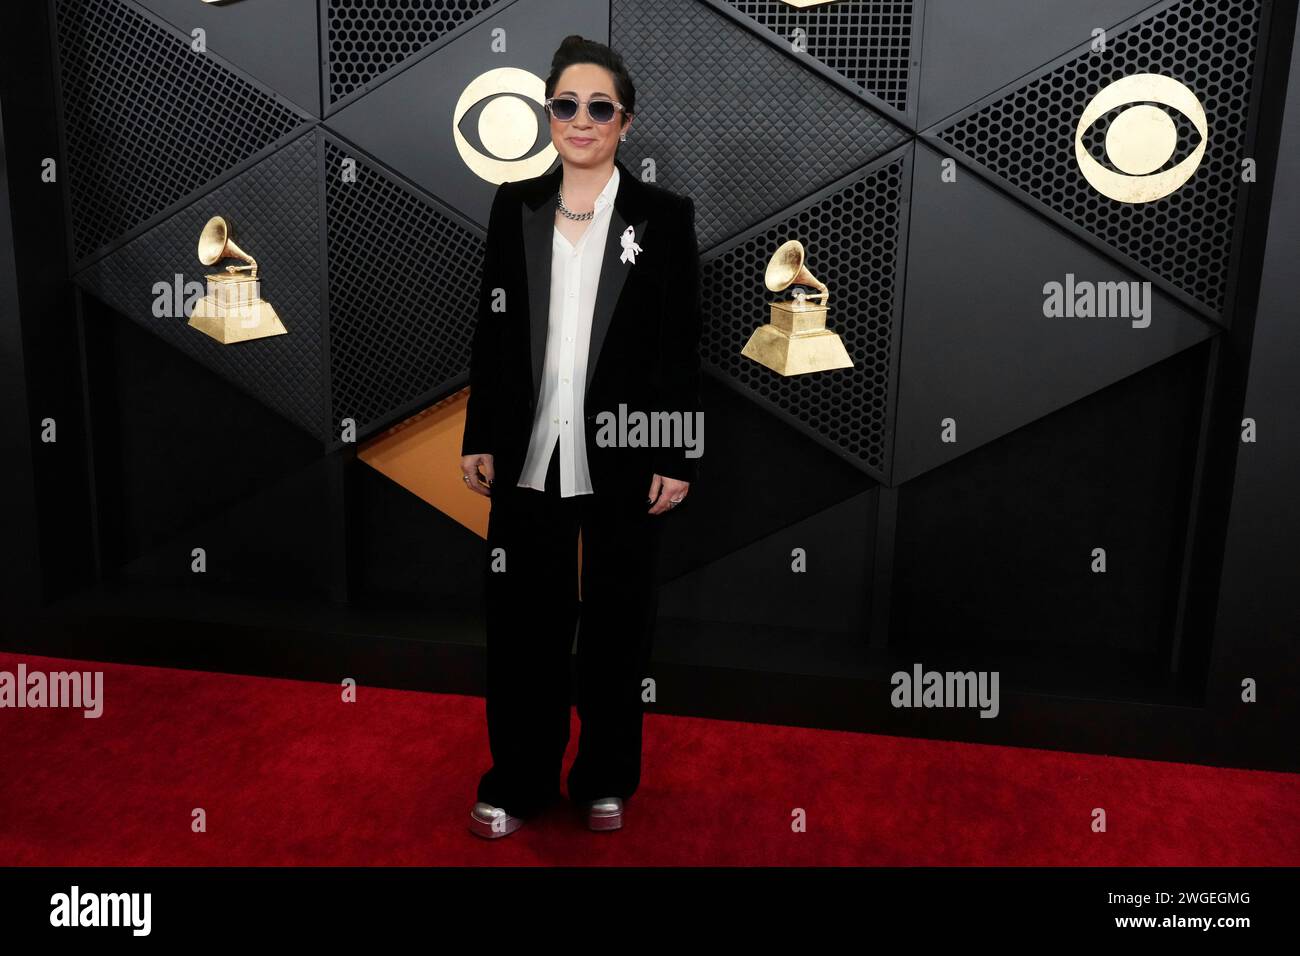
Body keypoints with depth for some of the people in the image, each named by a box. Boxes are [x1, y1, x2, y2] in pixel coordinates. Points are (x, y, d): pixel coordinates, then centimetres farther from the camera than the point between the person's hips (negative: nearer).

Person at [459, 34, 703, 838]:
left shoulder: (665, 215, -1)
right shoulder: (515, 207, 7)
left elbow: (684, 348, -2)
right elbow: (492, 332, 8)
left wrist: (679, 458, -7)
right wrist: (480, 439, 5)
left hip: (623, 460, -2)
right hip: (529, 458, 2)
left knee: (617, 623, 11)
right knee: (523, 621, 7)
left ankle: (607, 779, 28)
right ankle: (518, 782, 23)